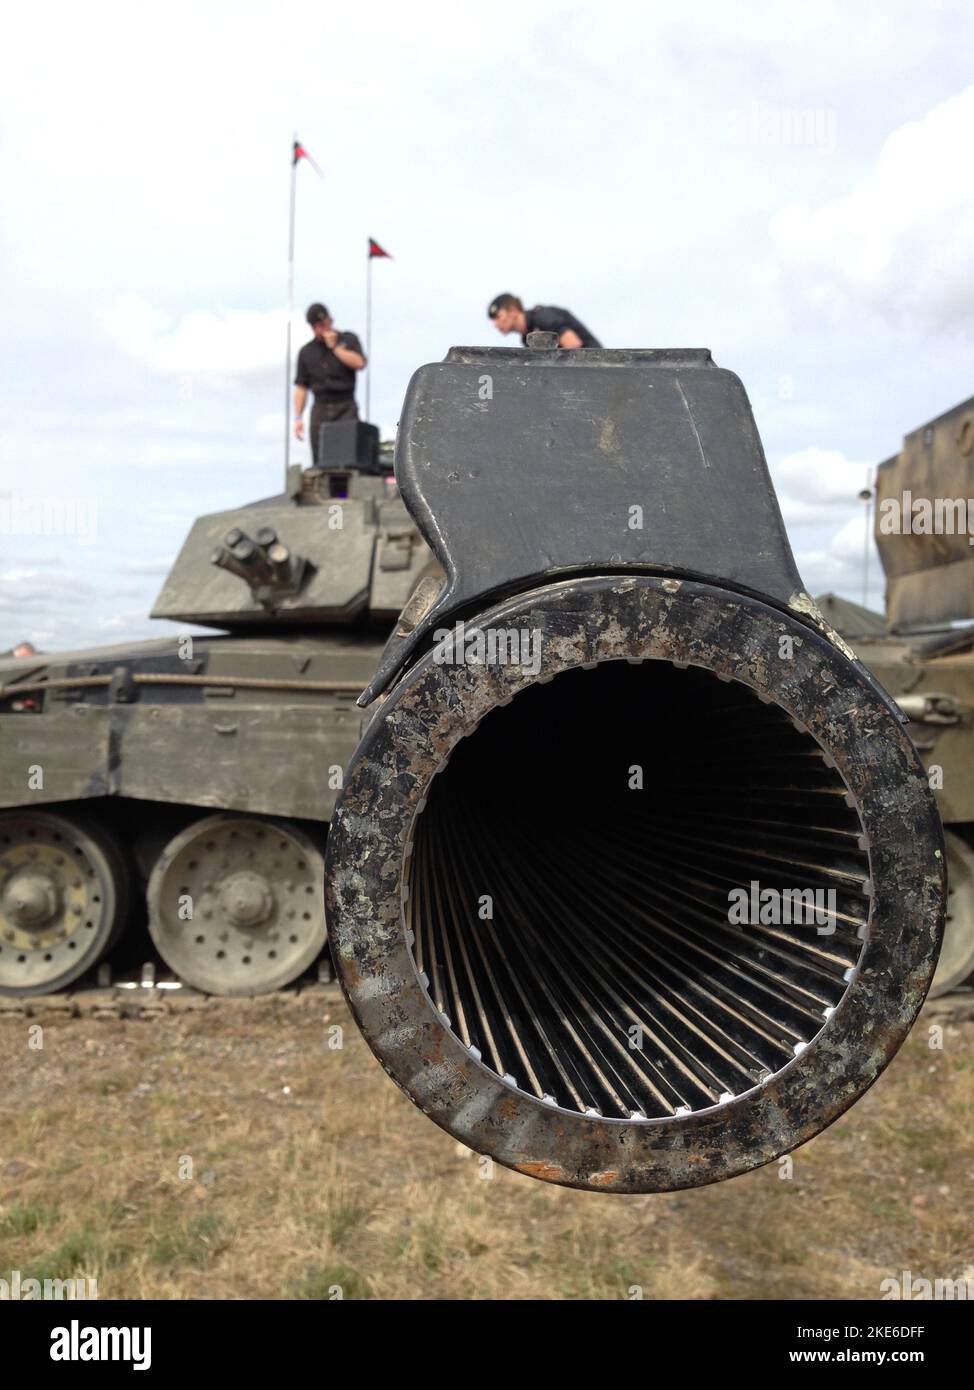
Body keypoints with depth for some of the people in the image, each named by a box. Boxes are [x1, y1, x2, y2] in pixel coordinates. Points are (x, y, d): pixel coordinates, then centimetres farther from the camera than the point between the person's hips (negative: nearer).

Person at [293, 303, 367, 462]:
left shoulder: (348, 340, 10)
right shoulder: (306, 351, 15)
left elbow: (359, 363, -8)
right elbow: (301, 387, 13)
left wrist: (334, 346, -4)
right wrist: (298, 417, 4)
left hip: (346, 409, -2)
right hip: (320, 410, 2)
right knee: (320, 460, -4)